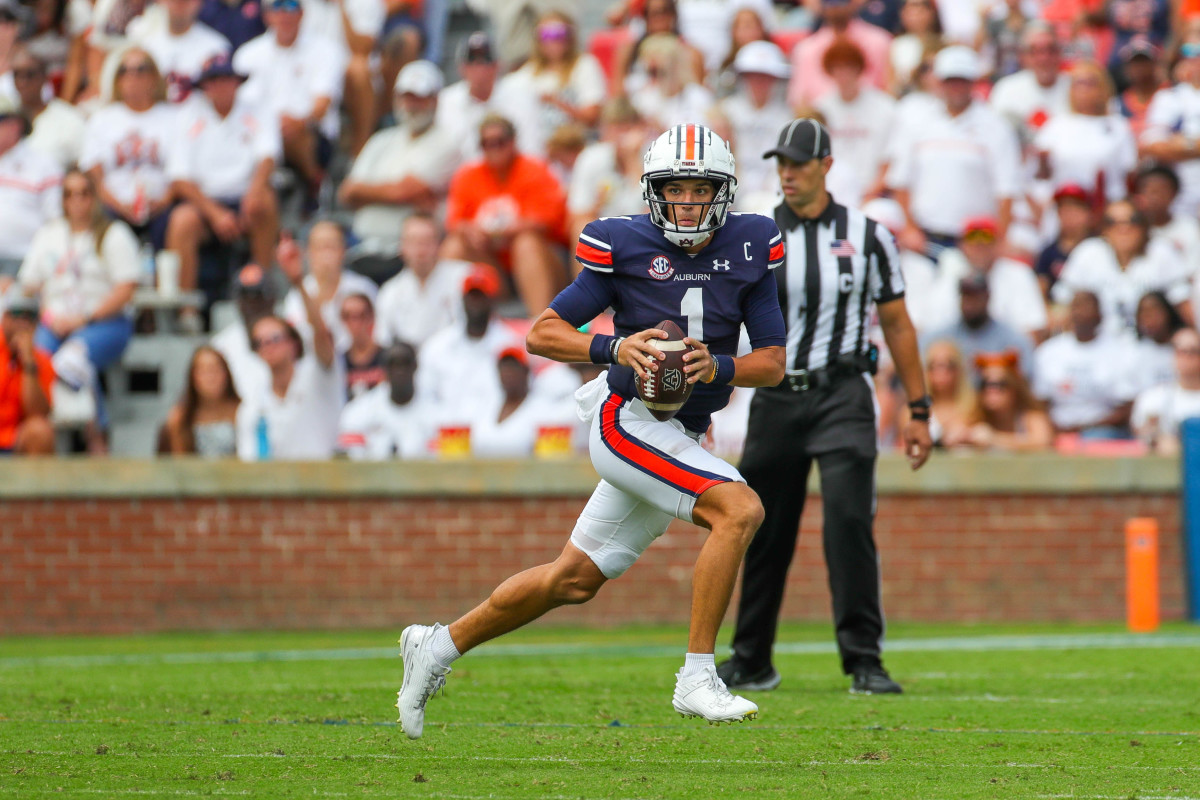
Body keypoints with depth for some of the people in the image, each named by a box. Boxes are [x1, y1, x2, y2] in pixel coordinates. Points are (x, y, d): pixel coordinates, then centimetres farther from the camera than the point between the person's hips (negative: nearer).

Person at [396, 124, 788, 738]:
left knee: (576, 579, 13)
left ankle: (440, 646, 29)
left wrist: (718, 367, -17)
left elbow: (773, 362, 4)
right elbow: (542, 333, -4)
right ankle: (697, 679, -23)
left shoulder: (748, 249, 2)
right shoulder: (627, 247, -9)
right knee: (739, 510, -26)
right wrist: (615, 348, -21)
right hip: (628, 418, -6)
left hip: (682, 436, 6)